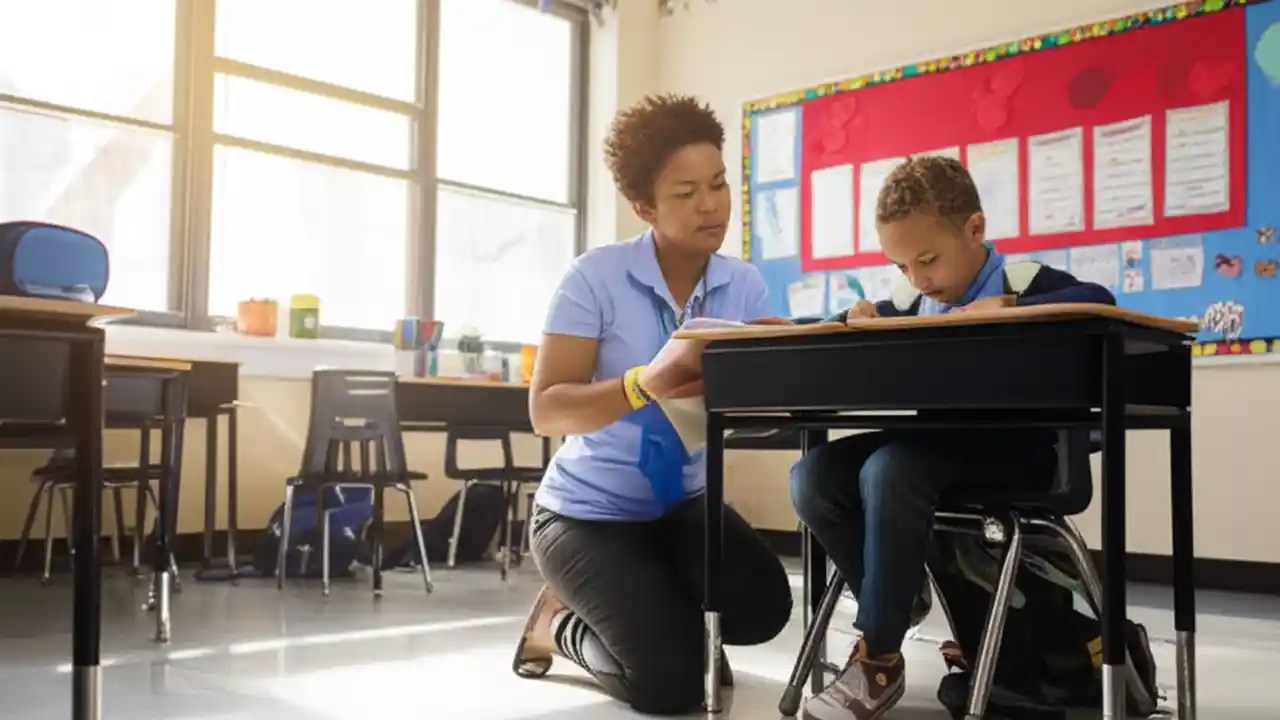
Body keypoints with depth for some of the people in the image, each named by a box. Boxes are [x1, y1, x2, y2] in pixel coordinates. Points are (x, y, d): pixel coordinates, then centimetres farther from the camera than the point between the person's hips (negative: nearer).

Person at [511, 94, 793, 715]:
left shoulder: (743, 284, -3)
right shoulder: (597, 277, -17)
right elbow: (545, 410, -23)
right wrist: (646, 383, -40)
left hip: (683, 504, 4)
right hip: (588, 511, -4)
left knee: (764, 607, -23)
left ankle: (657, 615, 11)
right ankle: (561, 623, 17)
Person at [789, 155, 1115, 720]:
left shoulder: (1018, 280, -5)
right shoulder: (912, 302, 12)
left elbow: (1098, 301, -23)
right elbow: (853, 322, 23)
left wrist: (1010, 309, -30)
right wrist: (860, 319, 0)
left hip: (1013, 451, -6)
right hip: (936, 445, 7)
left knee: (889, 471, -33)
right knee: (813, 476, -15)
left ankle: (879, 660, -20)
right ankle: (896, 609, -4)